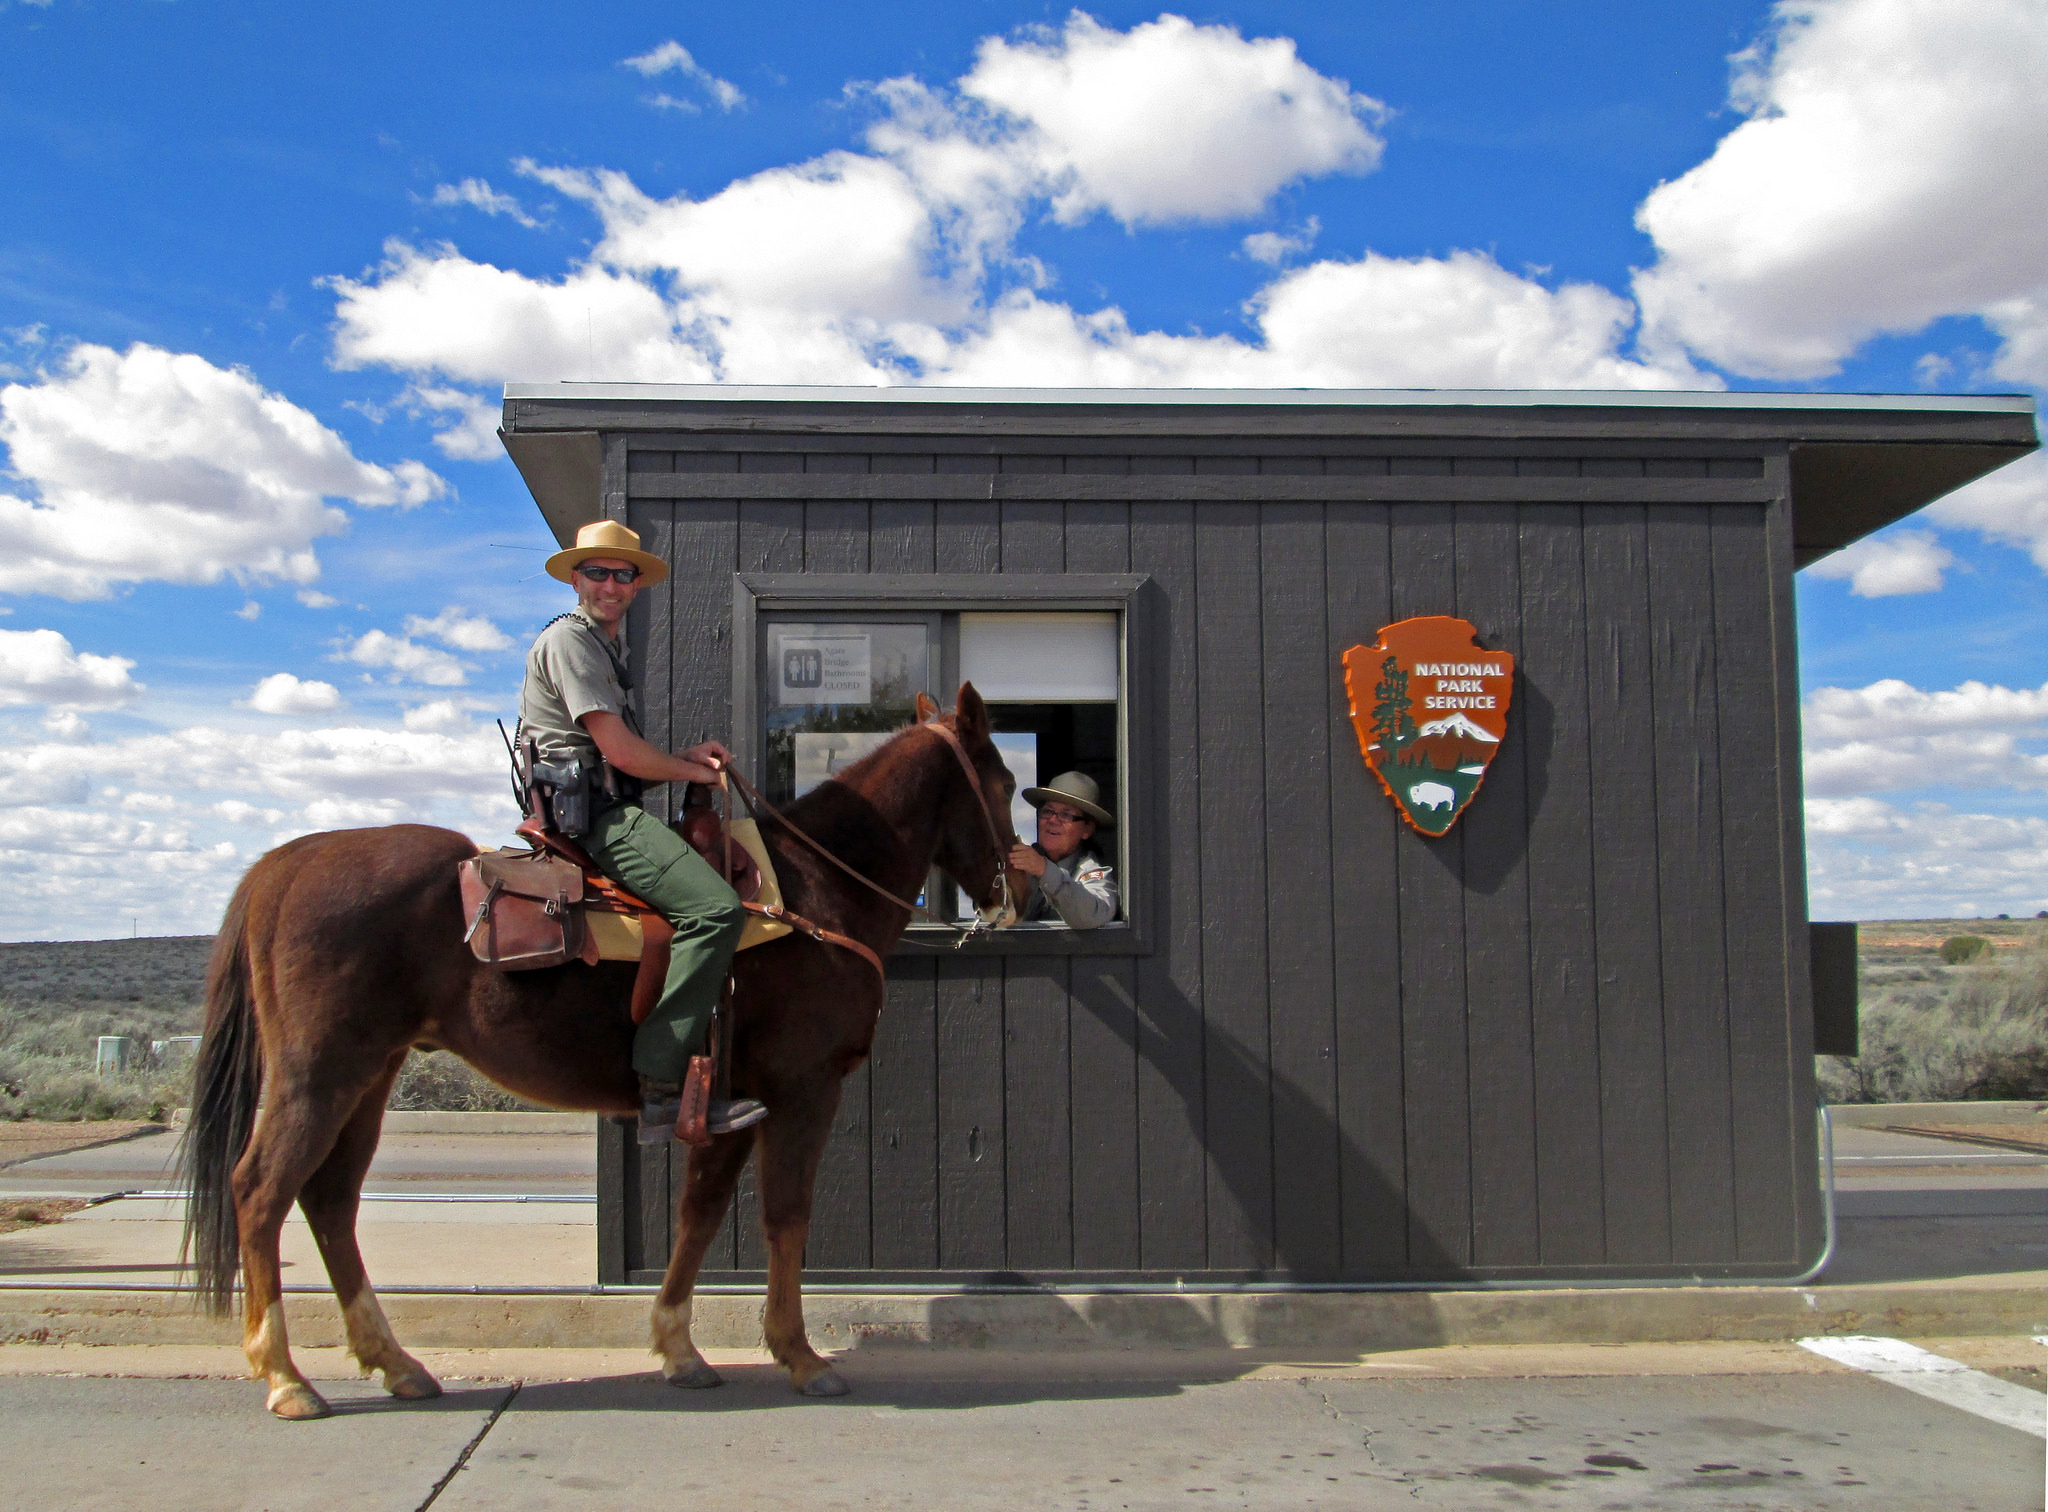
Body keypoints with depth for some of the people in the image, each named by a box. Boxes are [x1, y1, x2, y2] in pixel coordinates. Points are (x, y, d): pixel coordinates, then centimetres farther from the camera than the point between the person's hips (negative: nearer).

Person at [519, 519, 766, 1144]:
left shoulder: (604, 645, 26)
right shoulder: (569, 639, -7)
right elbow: (620, 751, -14)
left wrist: (685, 756, 11)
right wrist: (694, 772, 1)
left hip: (600, 813, 11)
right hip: (592, 815, -11)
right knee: (716, 907, -26)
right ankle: (662, 1089, -29)